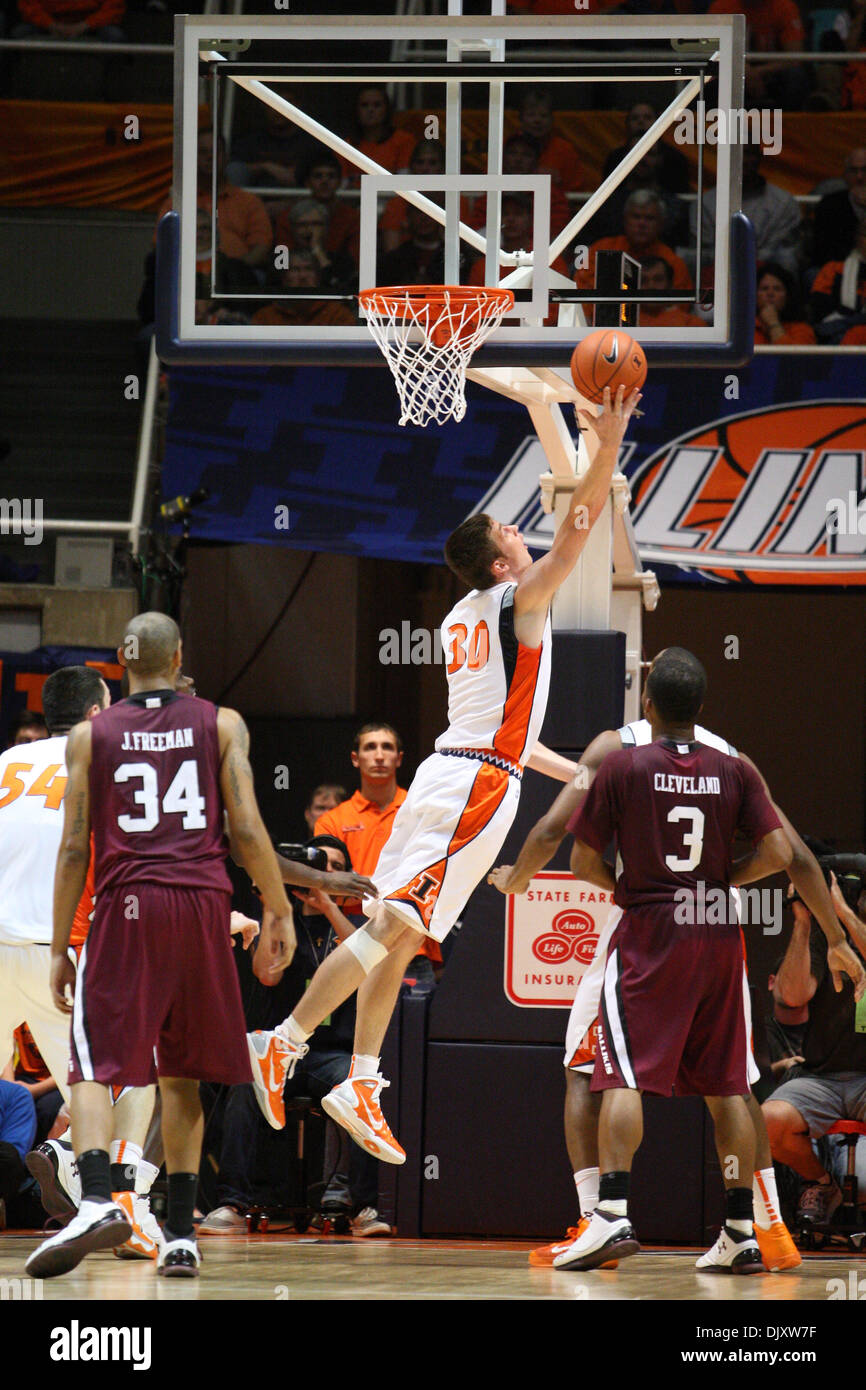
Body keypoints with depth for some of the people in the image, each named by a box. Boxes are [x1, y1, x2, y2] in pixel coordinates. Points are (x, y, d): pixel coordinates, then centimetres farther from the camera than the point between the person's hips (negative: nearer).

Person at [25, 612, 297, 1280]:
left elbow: (75, 848, 4)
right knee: (182, 1074, 14)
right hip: (203, 901, 2)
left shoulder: (91, 735, 8)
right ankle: (181, 1233, 10)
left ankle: (98, 1200, -29)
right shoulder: (221, 724, 9)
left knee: (94, 1066, -4)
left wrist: (59, 948, 7)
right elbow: (247, 829, 1)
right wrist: (279, 911, 12)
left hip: (127, 906, -2)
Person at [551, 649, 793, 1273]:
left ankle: (614, 1215, -21)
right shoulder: (734, 772, 3)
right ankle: (741, 1233, 9)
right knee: (726, 1086, 9)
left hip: (650, 932, -4)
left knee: (624, 1077, -6)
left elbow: (583, 862, -3)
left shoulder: (622, 767, -5)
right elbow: (778, 852, -3)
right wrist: (725, 880, 13)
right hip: (720, 934, 4)